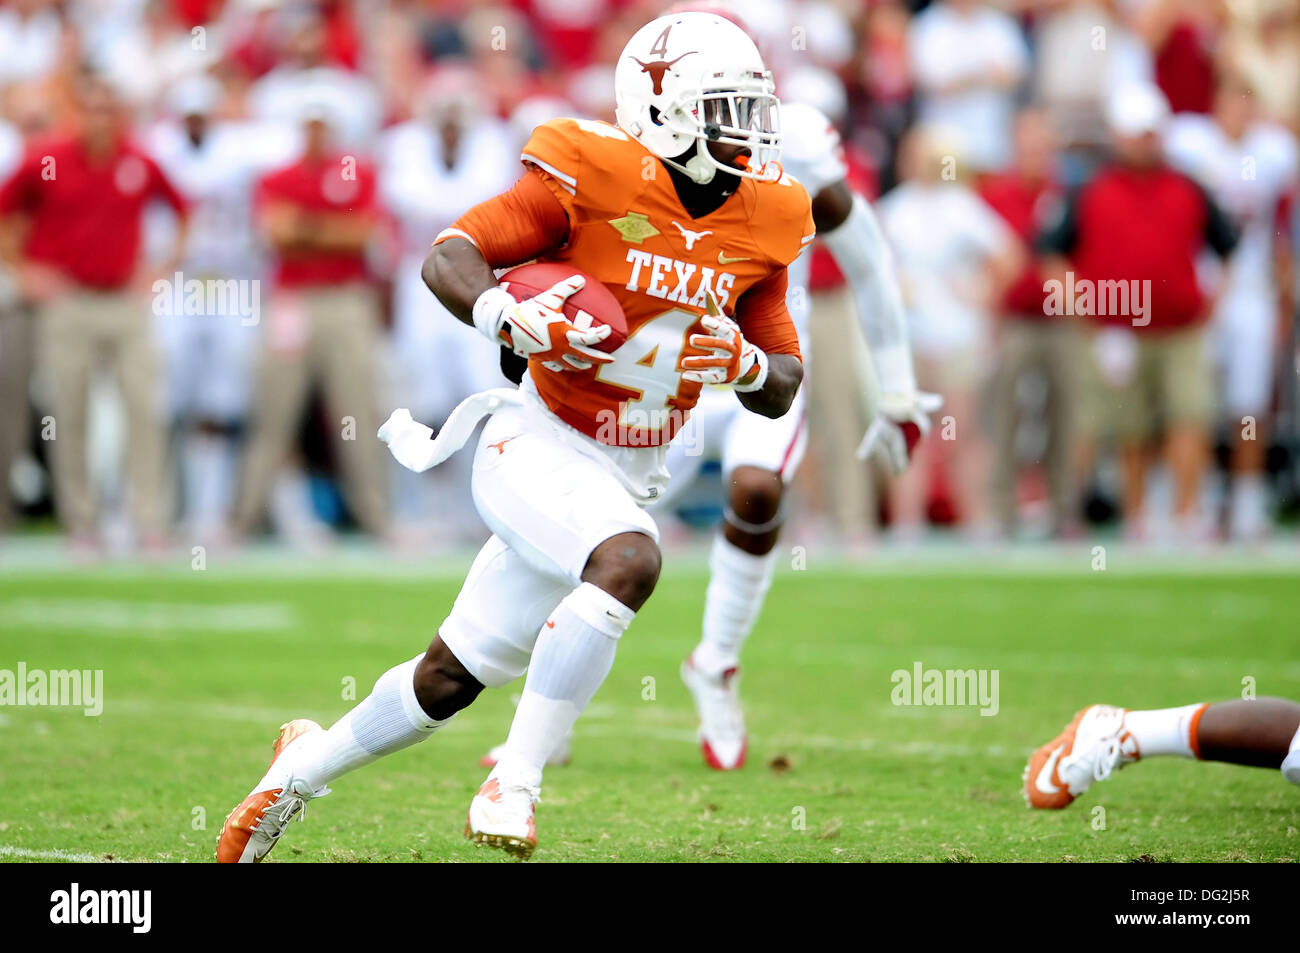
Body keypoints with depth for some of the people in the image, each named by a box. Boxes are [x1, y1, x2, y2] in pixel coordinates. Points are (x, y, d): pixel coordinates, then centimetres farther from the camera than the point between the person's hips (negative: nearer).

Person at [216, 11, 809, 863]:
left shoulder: (757, 224, 3)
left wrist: (744, 364, -12)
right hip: (541, 447, -6)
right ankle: (515, 784, -24)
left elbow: (784, 390, 10)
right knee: (628, 563, -34)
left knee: (453, 678, 11)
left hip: (627, 479, 6)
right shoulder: (594, 177, -14)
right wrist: (510, 318, -31)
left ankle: (307, 764, 34)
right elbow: (448, 256, -12)